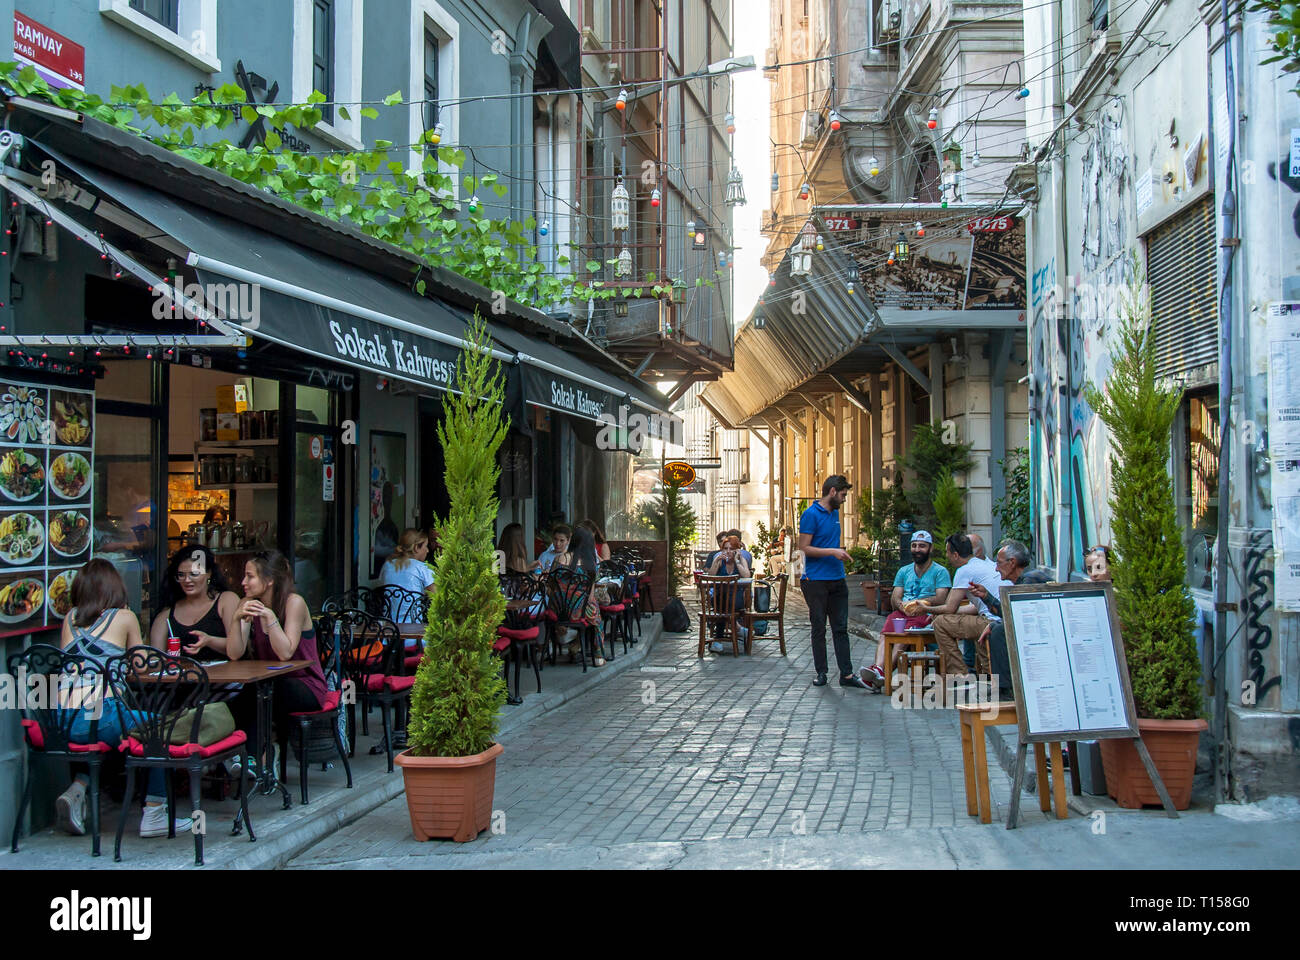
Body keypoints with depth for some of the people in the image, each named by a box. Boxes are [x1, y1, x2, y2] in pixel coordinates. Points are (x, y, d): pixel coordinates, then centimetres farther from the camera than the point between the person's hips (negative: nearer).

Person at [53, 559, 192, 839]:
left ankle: (77, 789, 13)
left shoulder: (70, 618, 17)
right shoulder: (124, 617, 7)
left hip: (66, 724, 5)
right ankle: (154, 813, 13)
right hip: (104, 718, -5)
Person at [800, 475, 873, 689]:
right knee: (819, 628, 3)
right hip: (816, 581, -7)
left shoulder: (835, 513, 15)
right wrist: (832, 552, -17)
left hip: (837, 579, 7)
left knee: (841, 628, 5)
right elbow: (804, 548, -14)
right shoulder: (811, 514, -9)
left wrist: (840, 552, 13)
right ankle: (821, 672, 11)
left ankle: (847, 674, 5)